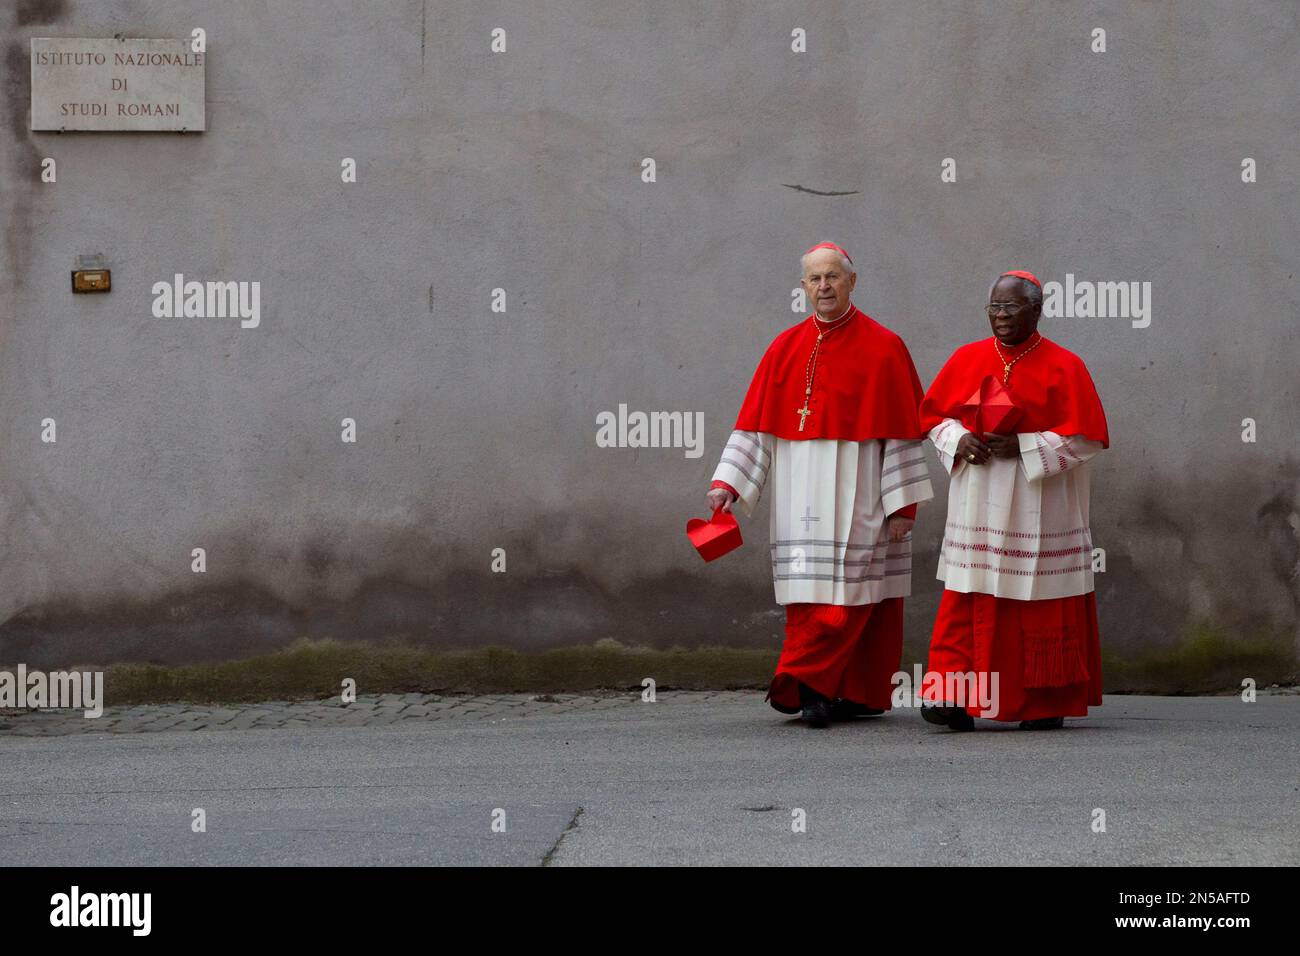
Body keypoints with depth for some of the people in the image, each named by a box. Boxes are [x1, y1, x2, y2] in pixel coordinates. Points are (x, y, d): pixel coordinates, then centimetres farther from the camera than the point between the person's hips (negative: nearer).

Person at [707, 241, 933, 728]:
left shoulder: (883, 348, -2)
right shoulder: (785, 349, 9)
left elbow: (901, 431, -4)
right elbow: (755, 424, 8)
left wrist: (903, 503, -8)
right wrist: (728, 482, -2)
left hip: (857, 495, -4)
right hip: (801, 498, 4)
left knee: (845, 599, -10)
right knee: (808, 595, 1)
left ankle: (803, 683, -12)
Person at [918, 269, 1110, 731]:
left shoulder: (1063, 366, -4)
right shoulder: (967, 359, 7)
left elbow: (1086, 437, -8)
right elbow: (934, 415, 13)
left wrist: (1022, 447, -16)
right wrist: (960, 440, -8)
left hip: (1037, 504, -3)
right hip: (978, 500, 3)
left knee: (1041, 605, 1)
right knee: (969, 602, -4)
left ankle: (1047, 704, 12)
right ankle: (957, 696, -7)